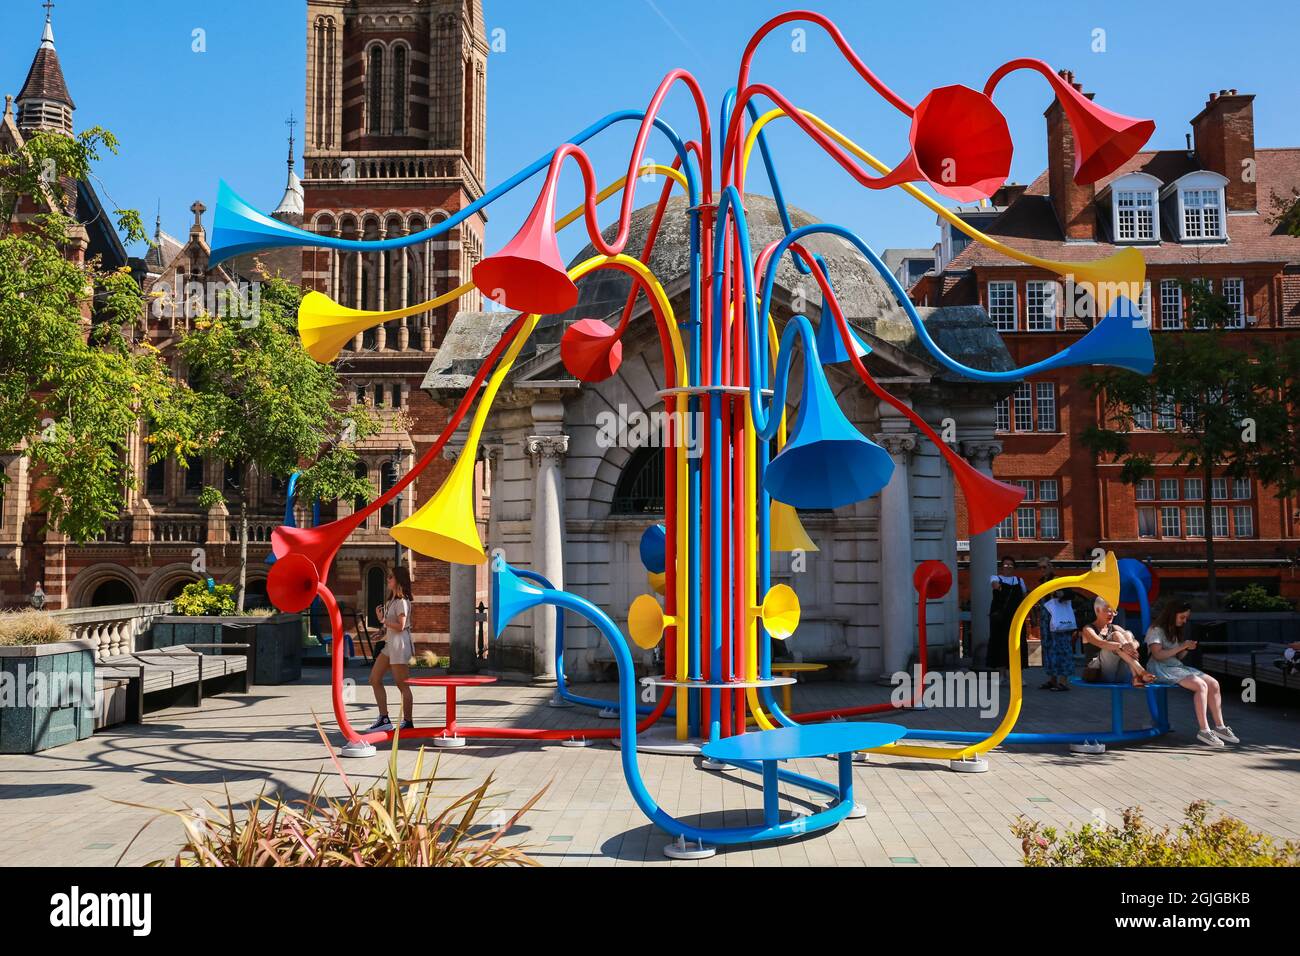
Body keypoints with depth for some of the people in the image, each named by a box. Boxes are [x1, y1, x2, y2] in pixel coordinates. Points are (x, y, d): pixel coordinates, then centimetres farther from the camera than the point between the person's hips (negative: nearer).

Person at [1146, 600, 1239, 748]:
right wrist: (1181, 647, -17)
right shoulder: (1156, 630, -6)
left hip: (1178, 666, 9)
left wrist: (1187, 649, -1)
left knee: (1214, 684, -10)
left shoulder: (1175, 631, 20)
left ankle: (1220, 727, -8)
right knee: (1201, 685, -27)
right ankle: (1204, 730, -27)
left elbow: (1178, 657, 19)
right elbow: (1158, 655, -17)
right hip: (1162, 669, -9)